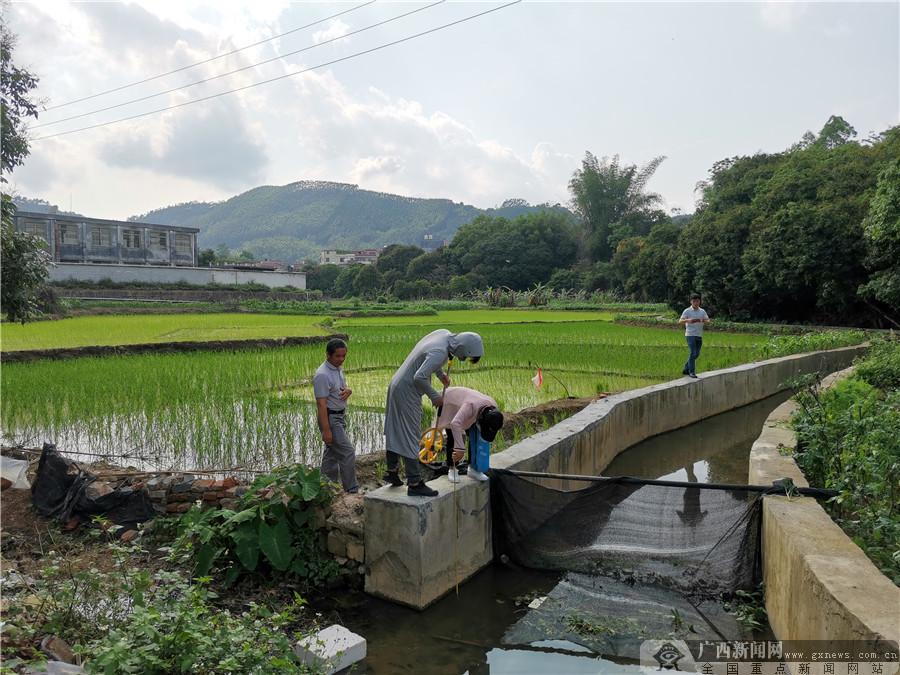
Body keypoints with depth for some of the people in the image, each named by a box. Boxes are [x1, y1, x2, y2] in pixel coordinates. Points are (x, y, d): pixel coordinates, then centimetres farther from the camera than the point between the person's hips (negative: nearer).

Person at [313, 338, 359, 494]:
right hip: (330, 418, -9)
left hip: (339, 416, 9)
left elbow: (343, 387, 19)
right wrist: (326, 430, -24)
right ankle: (351, 490, 0)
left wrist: (348, 390, -7)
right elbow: (321, 404, -23)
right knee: (348, 452, -9)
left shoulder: (338, 369, 6)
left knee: (332, 452, 16)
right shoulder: (322, 375, -22)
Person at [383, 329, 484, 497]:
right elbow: (419, 377, -31)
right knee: (410, 437, -3)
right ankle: (414, 484, 4)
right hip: (407, 392, -10)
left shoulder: (444, 333, -1)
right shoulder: (440, 352, -28)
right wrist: (434, 397, -18)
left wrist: (440, 374, 16)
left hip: (397, 385, 10)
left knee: (395, 431, 19)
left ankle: (392, 471, 31)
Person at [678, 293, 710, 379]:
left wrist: (704, 321, -21)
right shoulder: (687, 311, -3)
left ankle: (686, 369, 25)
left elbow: (708, 321, 2)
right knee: (692, 353, -12)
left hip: (699, 336, 5)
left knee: (696, 354, 10)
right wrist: (688, 320, -31)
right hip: (690, 335, -5)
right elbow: (680, 321, -11)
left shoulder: (702, 311, 10)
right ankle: (691, 372, -5)